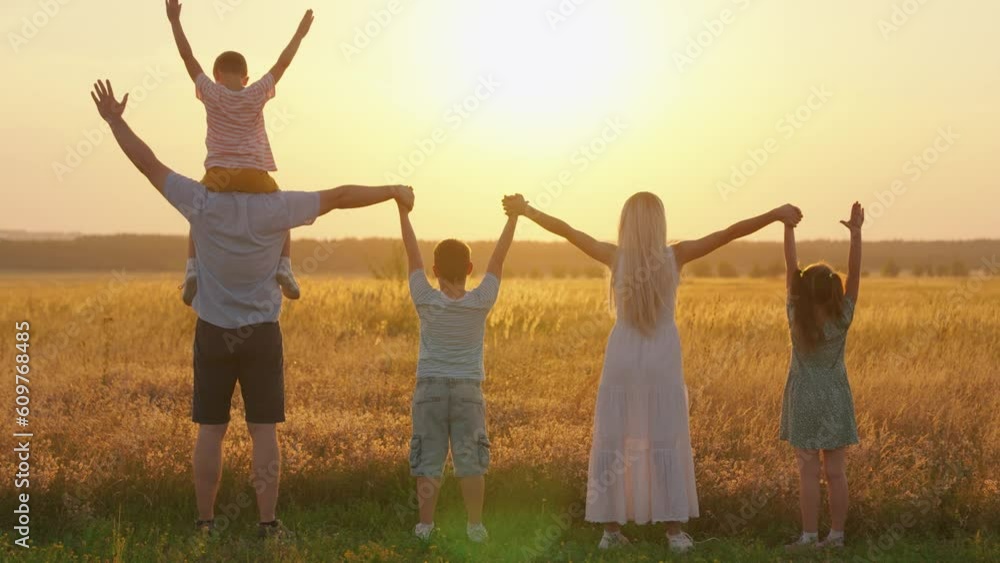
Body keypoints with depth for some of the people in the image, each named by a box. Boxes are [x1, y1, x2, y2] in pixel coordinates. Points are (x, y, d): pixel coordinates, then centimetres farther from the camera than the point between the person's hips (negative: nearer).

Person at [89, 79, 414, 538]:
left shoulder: (202, 203, -9)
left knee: (210, 430, 6)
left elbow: (148, 163, -3)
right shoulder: (275, 208, -10)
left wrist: (114, 119, 9)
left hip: (213, 335, 1)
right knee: (264, 431, 1)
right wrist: (394, 192, 7)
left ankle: (205, 522, 8)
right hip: (262, 335, -1)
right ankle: (268, 523, 0)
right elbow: (339, 196, -4)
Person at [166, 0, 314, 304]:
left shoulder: (211, 93, 4)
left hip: (218, 175, 0)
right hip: (255, 175, 0)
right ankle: (284, 265, -6)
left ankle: (193, 269, -3)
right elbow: (282, 63, 12)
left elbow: (188, 57, 9)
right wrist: (300, 33, 23)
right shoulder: (257, 94, 4)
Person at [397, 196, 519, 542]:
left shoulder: (426, 301, -7)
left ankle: (425, 525, 5)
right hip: (468, 390, 0)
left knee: (428, 460, 3)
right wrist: (514, 216, 4)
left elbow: (413, 255, -1)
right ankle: (475, 525, 3)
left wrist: (403, 212, 5)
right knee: (471, 461, 3)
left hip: (430, 388, 0)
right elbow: (498, 259, -2)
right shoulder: (481, 302, -7)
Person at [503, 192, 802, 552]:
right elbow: (731, 232, -6)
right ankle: (674, 530, 4)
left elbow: (563, 229, 0)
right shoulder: (675, 256, -8)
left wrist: (525, 209, 12)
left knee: (611, 442, 7)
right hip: (662, 360, 0)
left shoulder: (615, 257, -7)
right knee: (666, 443, 5)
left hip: (622, 359, 1)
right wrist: (777, 214, -1)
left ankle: (611, 528, 8)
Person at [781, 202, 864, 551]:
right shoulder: (842, 319, -8)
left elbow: (790, 268, -12)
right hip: (835, 400, 2)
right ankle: (837, 535, 9)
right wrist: (856, 232, -14)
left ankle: (810, 536, -1)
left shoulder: (797, 317, -11)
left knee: (808, 471, -2)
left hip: (805, 400, -2)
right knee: (836, 471, 5)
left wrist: (788, 227, -11)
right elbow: (855, 272, -12)